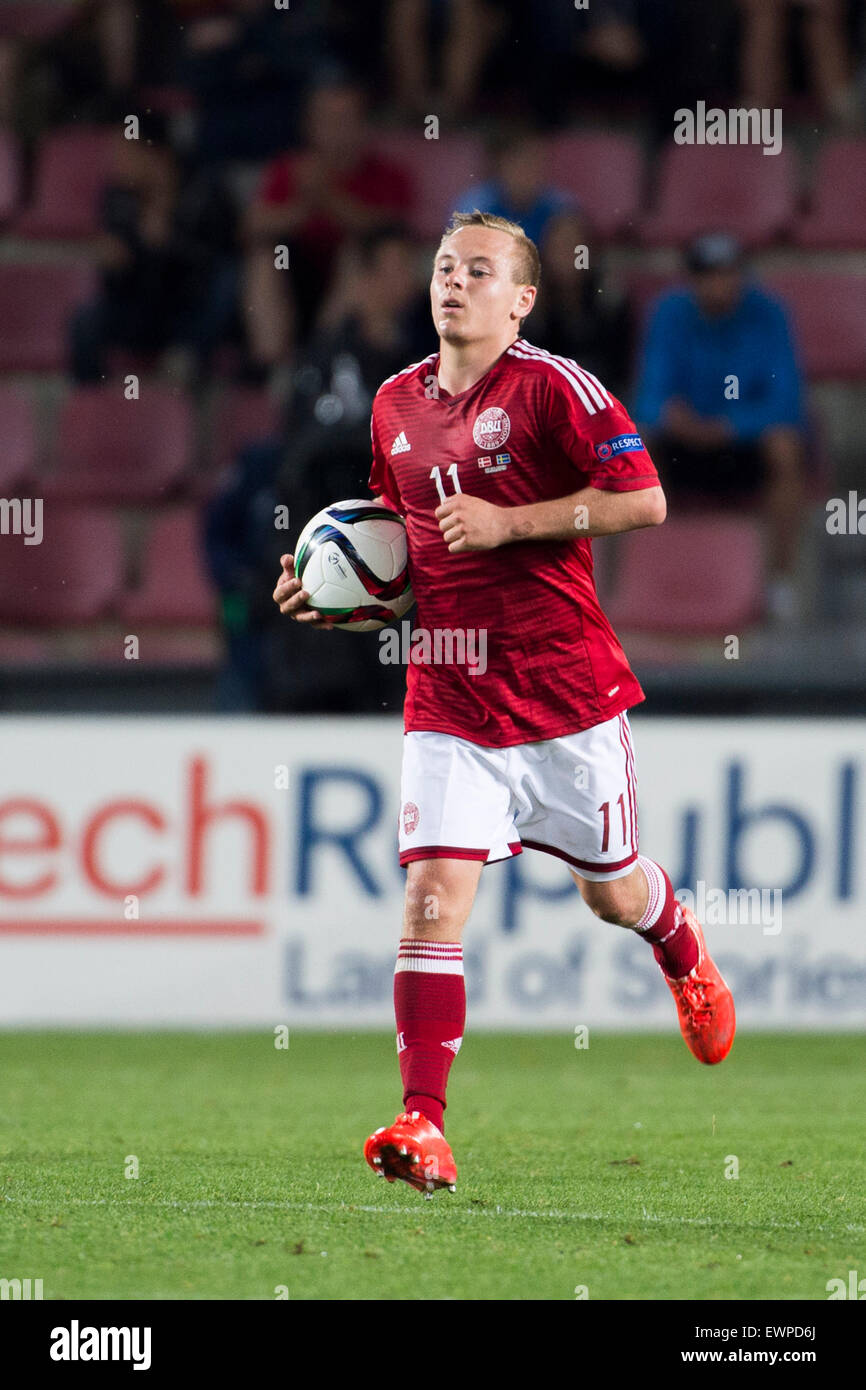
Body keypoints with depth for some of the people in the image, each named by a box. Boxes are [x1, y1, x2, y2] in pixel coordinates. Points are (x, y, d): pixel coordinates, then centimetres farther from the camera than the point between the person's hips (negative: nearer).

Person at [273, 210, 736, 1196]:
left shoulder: (551, 387, -10)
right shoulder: (396, 404, 9)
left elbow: (644, 500, -15)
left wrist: (508, 523, -19)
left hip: (565, 690, -3)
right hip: (446, 698, 3)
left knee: (611, 892, 13)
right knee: (432, 895, -13)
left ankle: (686, 960, 50)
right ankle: (423, 1127, -17)